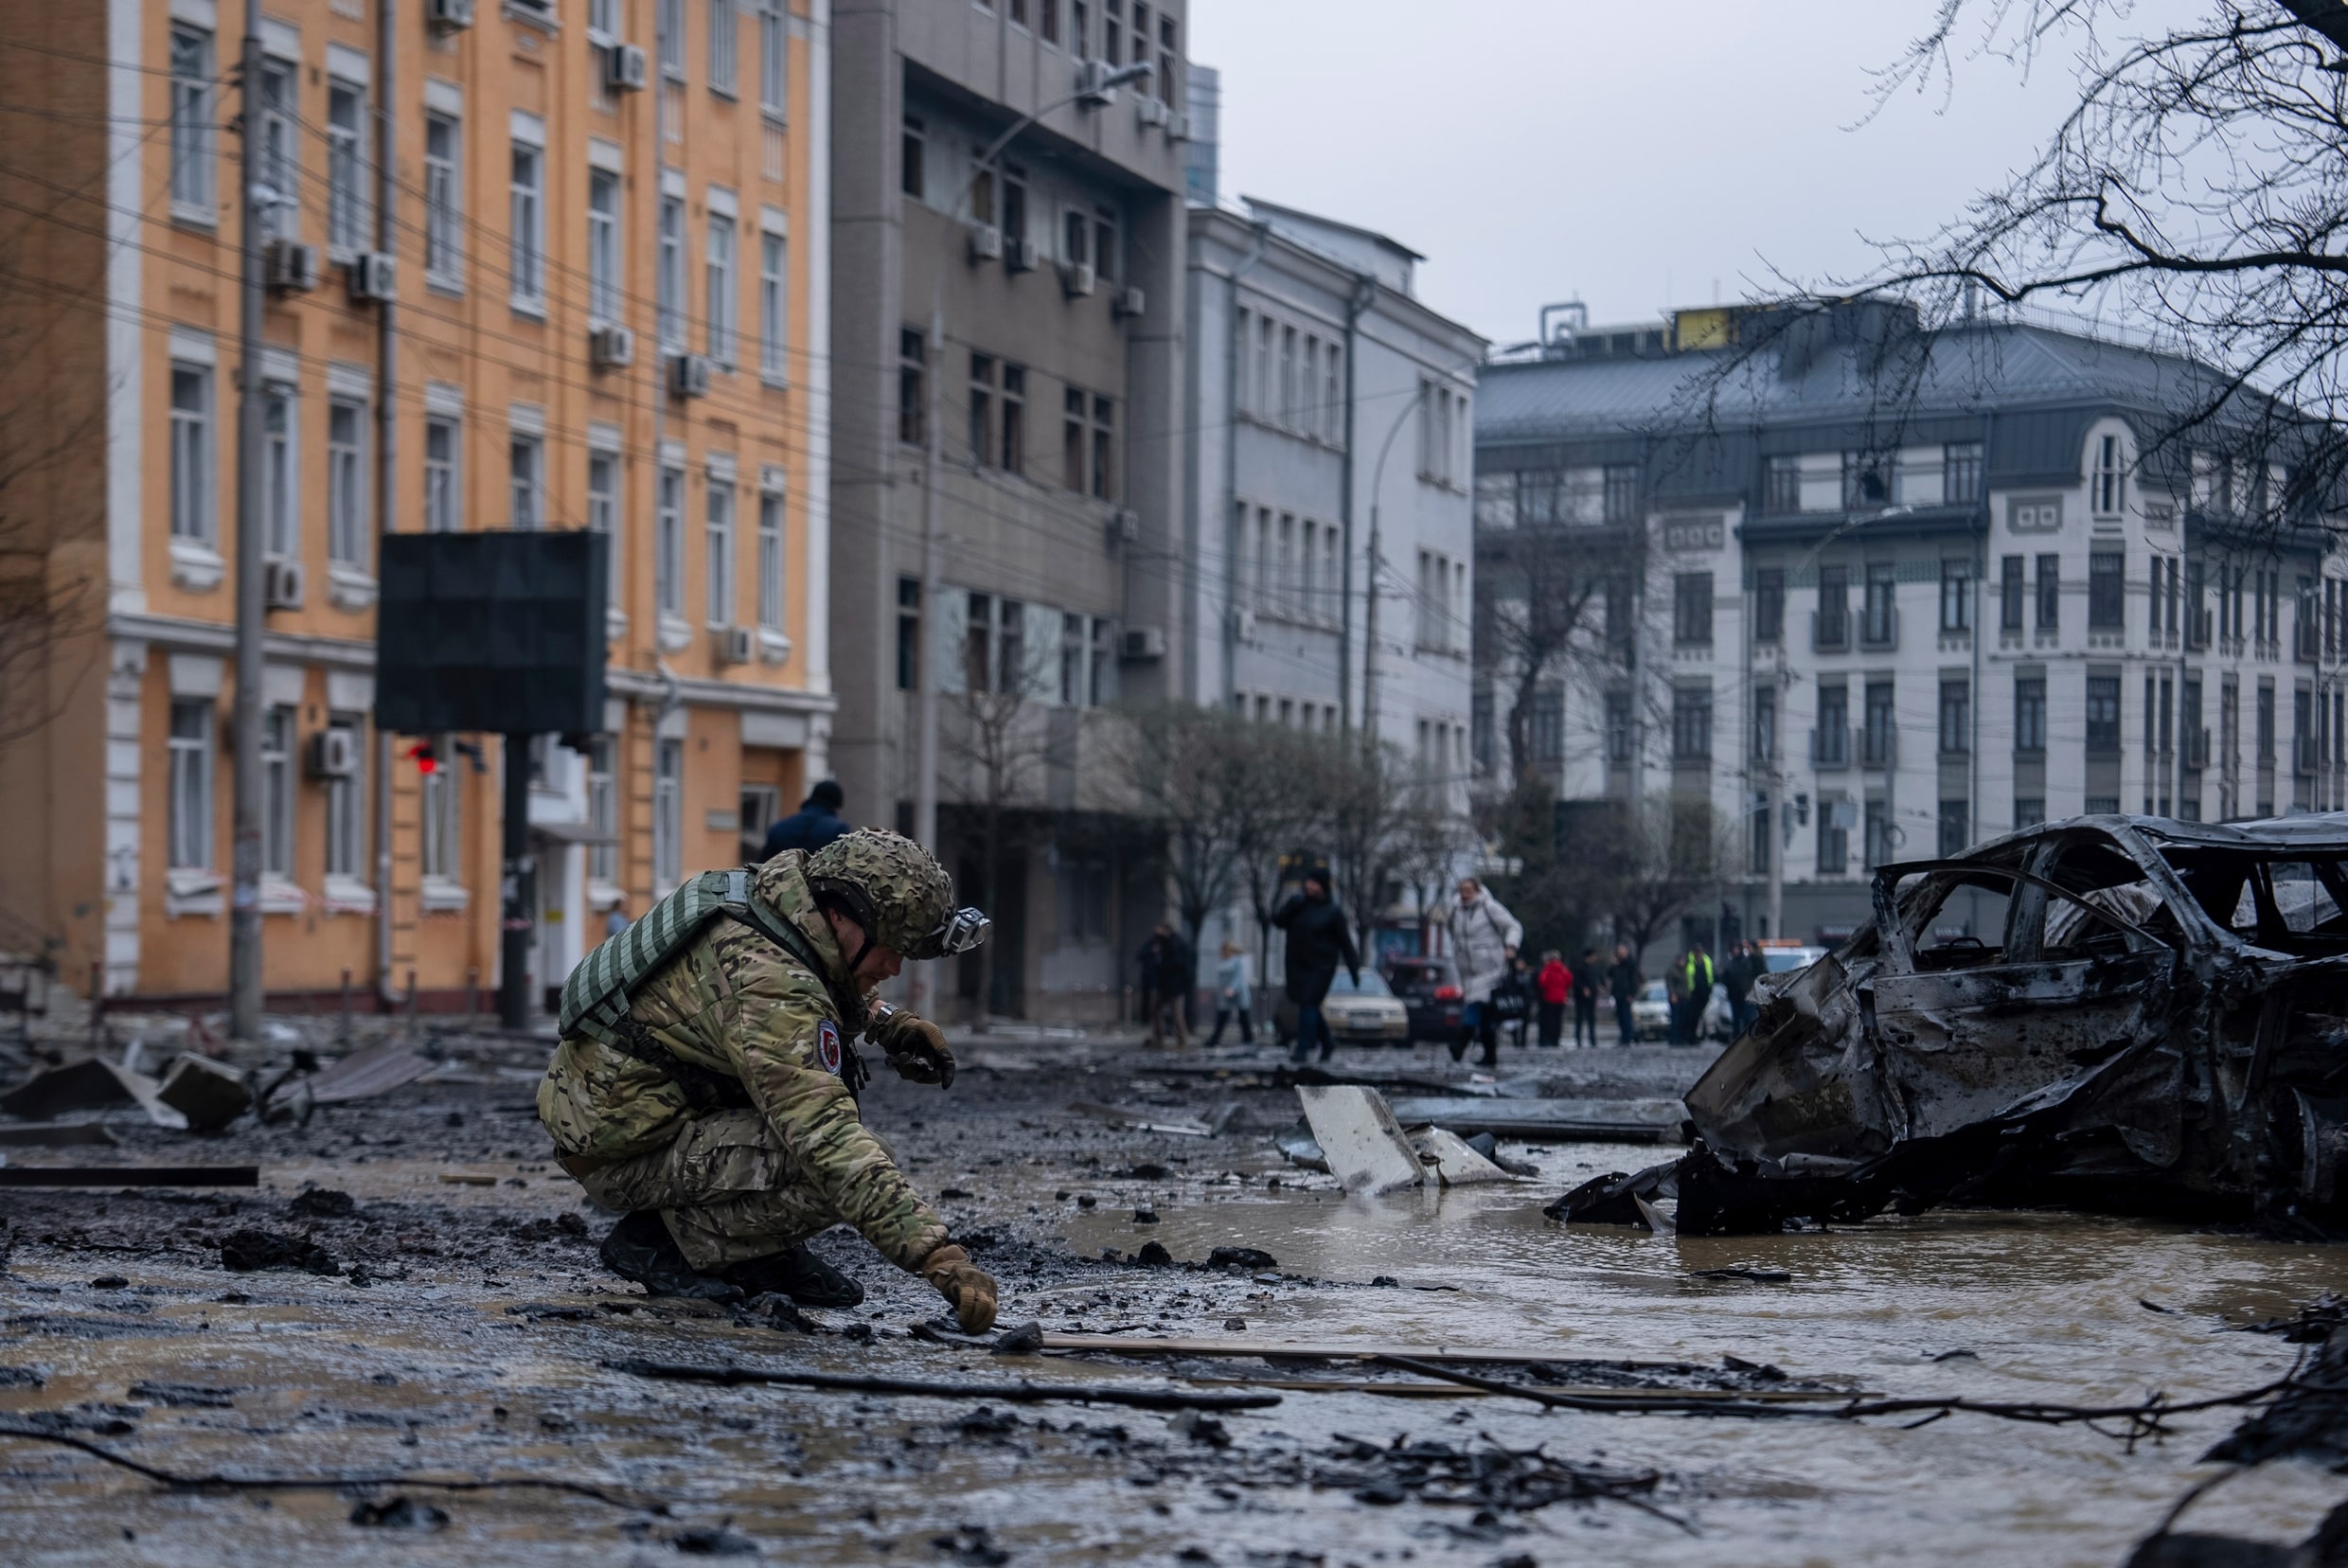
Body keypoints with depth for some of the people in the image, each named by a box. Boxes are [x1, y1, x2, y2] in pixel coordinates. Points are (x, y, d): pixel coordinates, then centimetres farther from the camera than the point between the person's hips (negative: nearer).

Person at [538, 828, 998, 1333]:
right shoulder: (771, 987, -29)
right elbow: (831, 1140, -37)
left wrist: (886, 1021, 7)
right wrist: (940, 1257, -41)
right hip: (619, 1151, -10)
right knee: (841, 1169, -22)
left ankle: (765, 1252, 9)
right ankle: (663, 1242, -6)